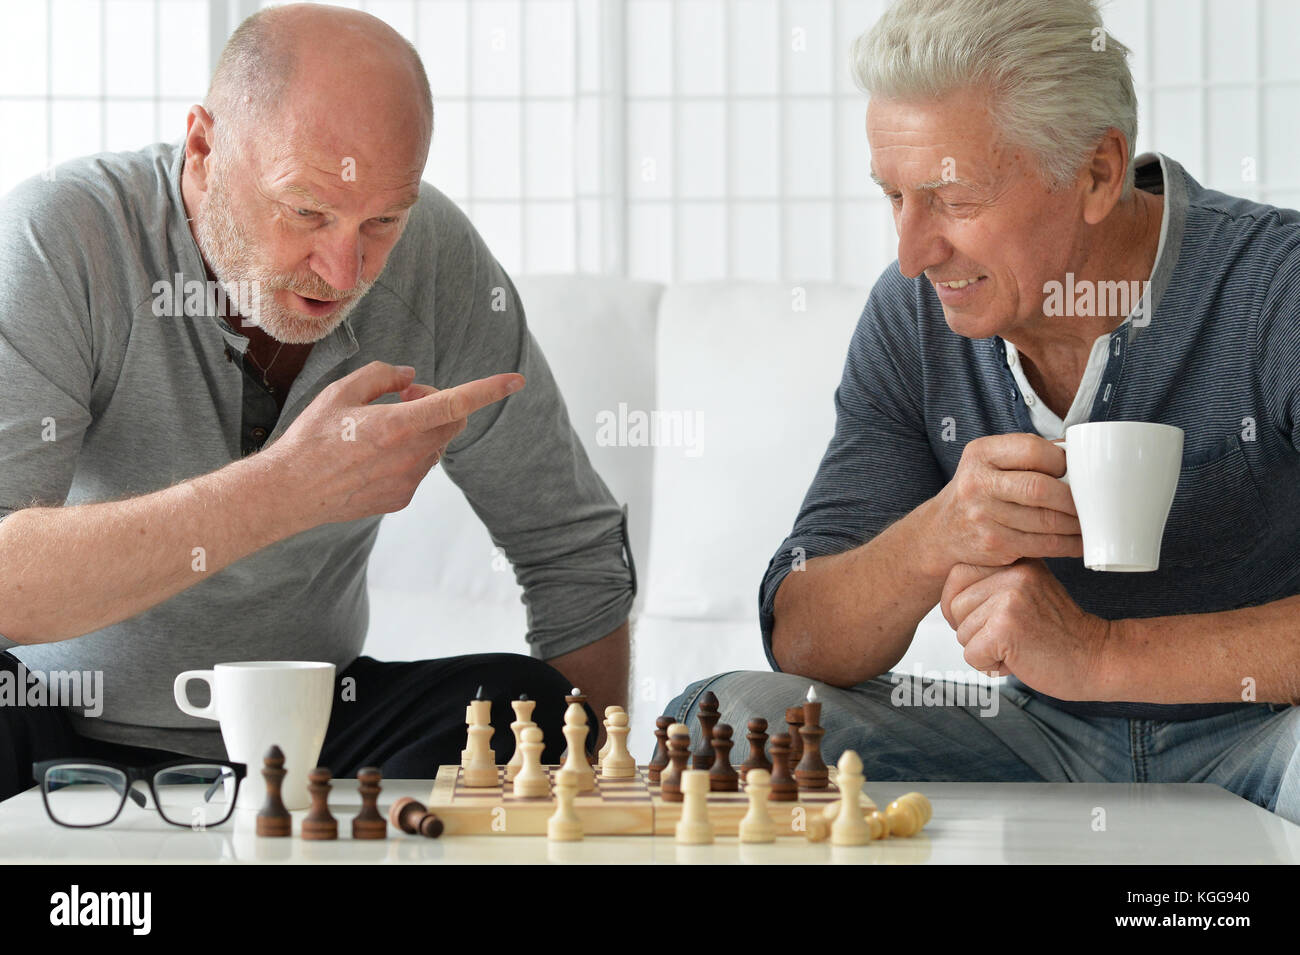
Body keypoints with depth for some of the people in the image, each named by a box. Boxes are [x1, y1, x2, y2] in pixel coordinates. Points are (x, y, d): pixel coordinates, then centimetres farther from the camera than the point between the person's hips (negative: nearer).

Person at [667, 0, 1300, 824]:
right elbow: (801, 645, -5)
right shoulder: (912, 318, -2)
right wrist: (930, 540, -26)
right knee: (722, 717, -14)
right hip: (1050, 744, 5)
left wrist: (1103, 652, -35)